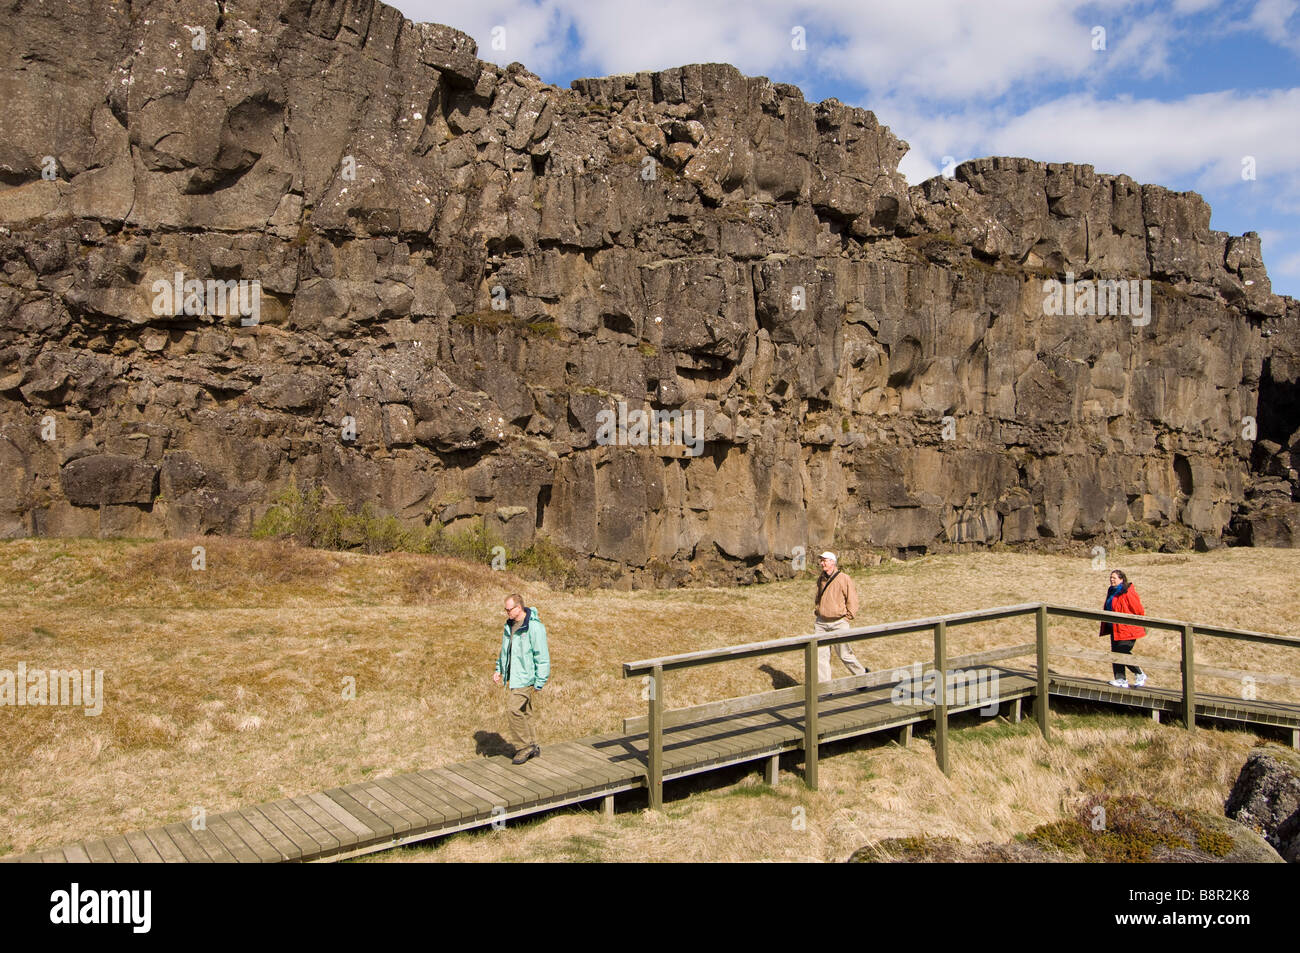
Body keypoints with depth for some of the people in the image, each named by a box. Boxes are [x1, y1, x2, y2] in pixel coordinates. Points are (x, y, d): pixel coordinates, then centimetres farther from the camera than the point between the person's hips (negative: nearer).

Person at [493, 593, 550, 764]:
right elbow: (505, 650, 24)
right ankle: (532, 747, 22)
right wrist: (499, 669, 13)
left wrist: (539, 683, -16)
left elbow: (542, 657, -16)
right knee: (524, 712, 12)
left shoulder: (534, 627, -16)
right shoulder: (509, 625, 10)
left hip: (527, 677, -8)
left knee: (514, 708, -15)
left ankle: (524, 746, -2)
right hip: (514, 677, 8)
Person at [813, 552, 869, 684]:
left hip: (838, 623, -5)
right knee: (820, 655, 1)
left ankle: (862, 675, 28)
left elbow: (852, 600, -5)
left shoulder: (844, 578, -8)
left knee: (844, 654, 3)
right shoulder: (820, 579, 11)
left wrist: (847, 618, -8)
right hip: (821, 623, 6)